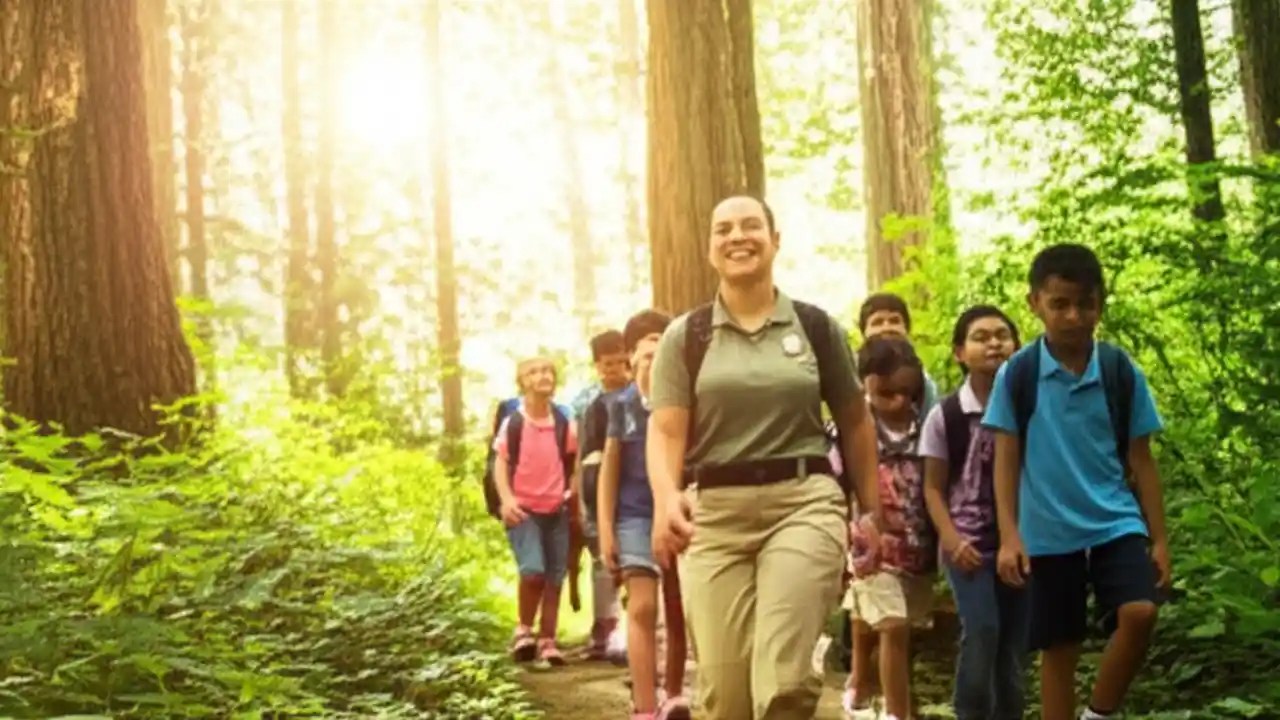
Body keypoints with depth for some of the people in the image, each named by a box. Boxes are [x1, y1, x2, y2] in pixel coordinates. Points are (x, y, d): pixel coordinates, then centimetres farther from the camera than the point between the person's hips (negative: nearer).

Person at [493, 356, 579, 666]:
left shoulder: (563, 423, 4)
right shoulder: (513, 423, -4)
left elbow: (572, 462, 14)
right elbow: (501, 464, -2)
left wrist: (573, 494, 2)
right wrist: (506, 499, -15)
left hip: (556, 510, 3)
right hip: (523, 509, -3)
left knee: (554, 579, 3)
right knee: (532, 571, -19)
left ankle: (547, 640, 13)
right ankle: (524, 630, 2)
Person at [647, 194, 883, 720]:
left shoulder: (816, 326, 8)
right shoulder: (685, 337, 7)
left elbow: (855, 422, 15)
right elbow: (666, 431, -2)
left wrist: (872, 509, 13)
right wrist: (666, 498, -22)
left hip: (804, 503, -1)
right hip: (715, 512, 1)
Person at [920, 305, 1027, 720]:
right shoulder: (945, 416, -3)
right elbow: (934, 487, 2)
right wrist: (951, 538, -11)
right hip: (970, 544, -2)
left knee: (1016, 642, 6)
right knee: (981, 630, -19)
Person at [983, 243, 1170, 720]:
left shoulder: (1122, 371, 1)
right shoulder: (1018, 373, -3)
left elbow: (1141, 460, 5)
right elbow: (1006, 460, -1)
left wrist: (1159, 539, 4)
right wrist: (1009, 536, -8)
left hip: (1116, 525, 1)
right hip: (1048, 535, -1)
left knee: (1140, 612, -21)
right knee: (1058, 650, 5)